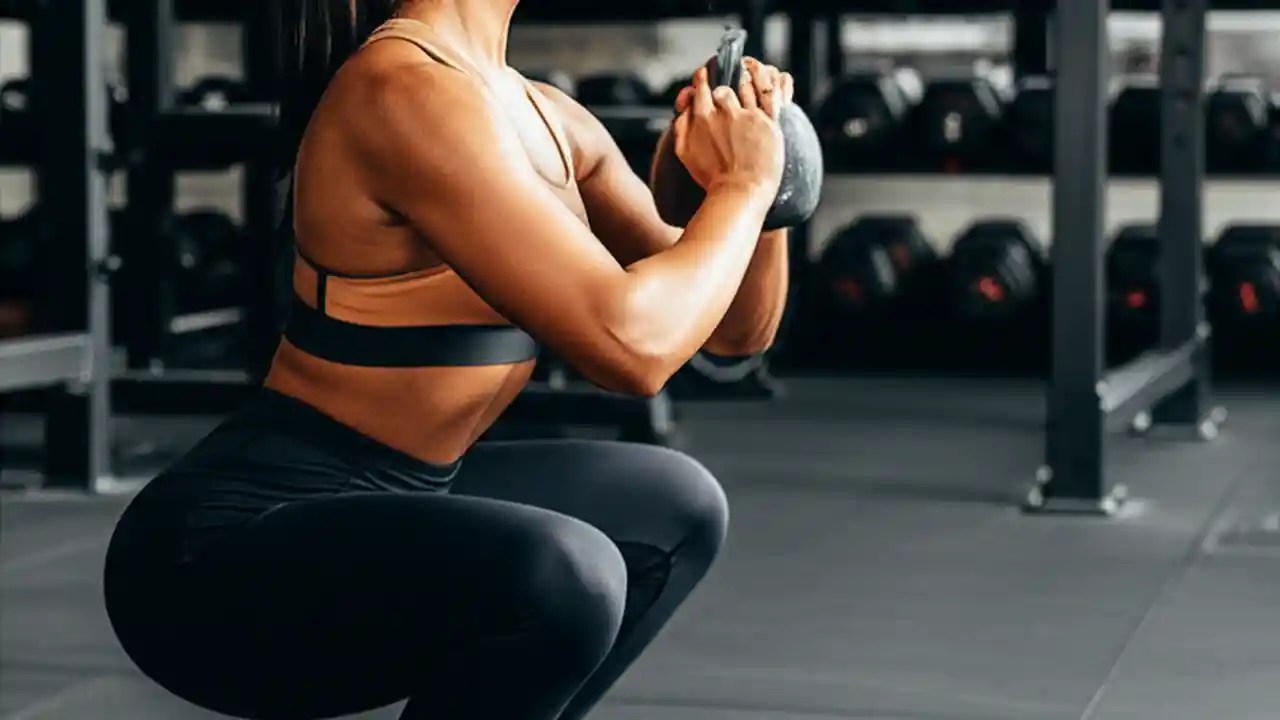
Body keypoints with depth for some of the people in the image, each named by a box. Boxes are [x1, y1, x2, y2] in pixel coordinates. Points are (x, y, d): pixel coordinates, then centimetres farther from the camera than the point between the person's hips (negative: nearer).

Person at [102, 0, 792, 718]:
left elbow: (737, 329, 16)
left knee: (676, 511, 19)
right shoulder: (407, 91, -21)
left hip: (364, 507, 10)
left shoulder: (545, 116, 7)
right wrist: (741, 183, -12)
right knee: (563, 576, -32)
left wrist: (757, 166, -2)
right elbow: (629, 341, -29)